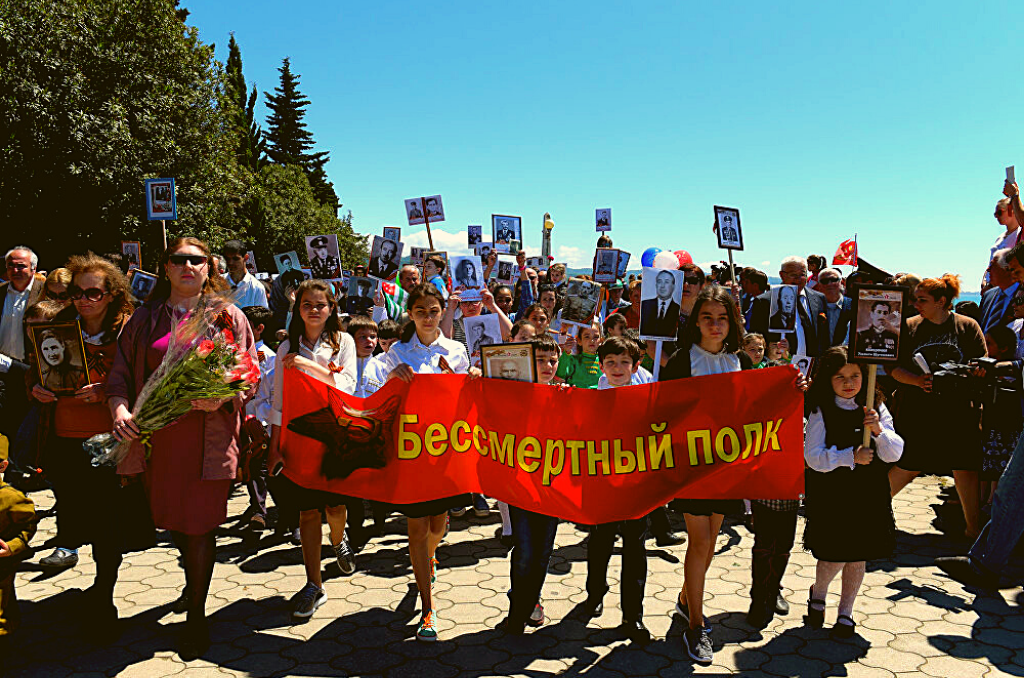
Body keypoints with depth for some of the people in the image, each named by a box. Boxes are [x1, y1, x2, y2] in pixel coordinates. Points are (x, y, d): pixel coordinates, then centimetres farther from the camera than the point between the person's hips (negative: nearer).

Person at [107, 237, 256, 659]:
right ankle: (195, 582, 43)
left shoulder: (228, 316, 5)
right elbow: (120, 375, 8)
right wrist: (120, 410, -11)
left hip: (208, 433, -3)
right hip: (156, 434, 3)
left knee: (199, 522, 0)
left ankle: (196, 615, 16)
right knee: (172, 518, 15)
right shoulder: (144, 319, 12)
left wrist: (221, 398, -19)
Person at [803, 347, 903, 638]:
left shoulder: (876, 409, 2)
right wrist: (851, 456, -22)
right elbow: (813, 457, -12)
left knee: (858, 554, 10)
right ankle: (818, 593, 29)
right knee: (835, 555, -4)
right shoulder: (821, 412, -7)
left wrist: (879, 431, -19)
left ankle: (845, 612, 29)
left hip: (869, 494, 3)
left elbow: (895, 453, -1)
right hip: (831, 495, -3)